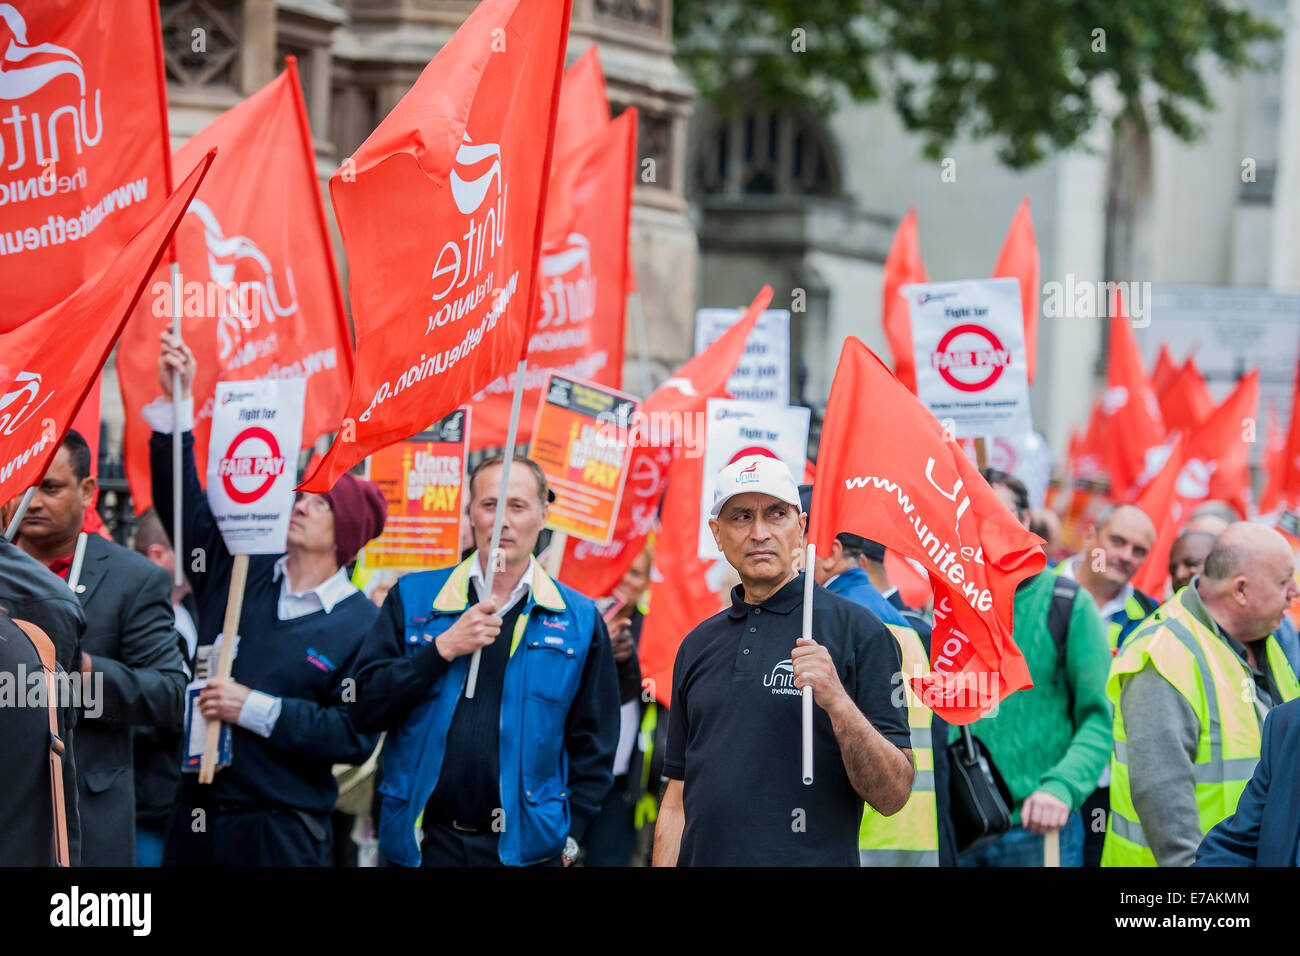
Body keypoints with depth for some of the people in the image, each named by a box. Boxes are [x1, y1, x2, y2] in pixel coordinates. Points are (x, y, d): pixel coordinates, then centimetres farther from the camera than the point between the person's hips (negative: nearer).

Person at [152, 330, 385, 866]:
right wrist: (176, 402, 1)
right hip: (195, 822, 4)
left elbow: (356, 737, -12)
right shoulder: (238, 571, 9)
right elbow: (182, 501, 10)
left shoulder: (362, 626, -5)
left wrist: (257, 710, -15)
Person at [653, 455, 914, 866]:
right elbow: (678, 797, 12)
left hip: (814, 859, -4)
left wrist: (838, 703, -23)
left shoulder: (858, 630, -5)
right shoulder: (698, 646, 11)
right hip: (706, 858, 4)